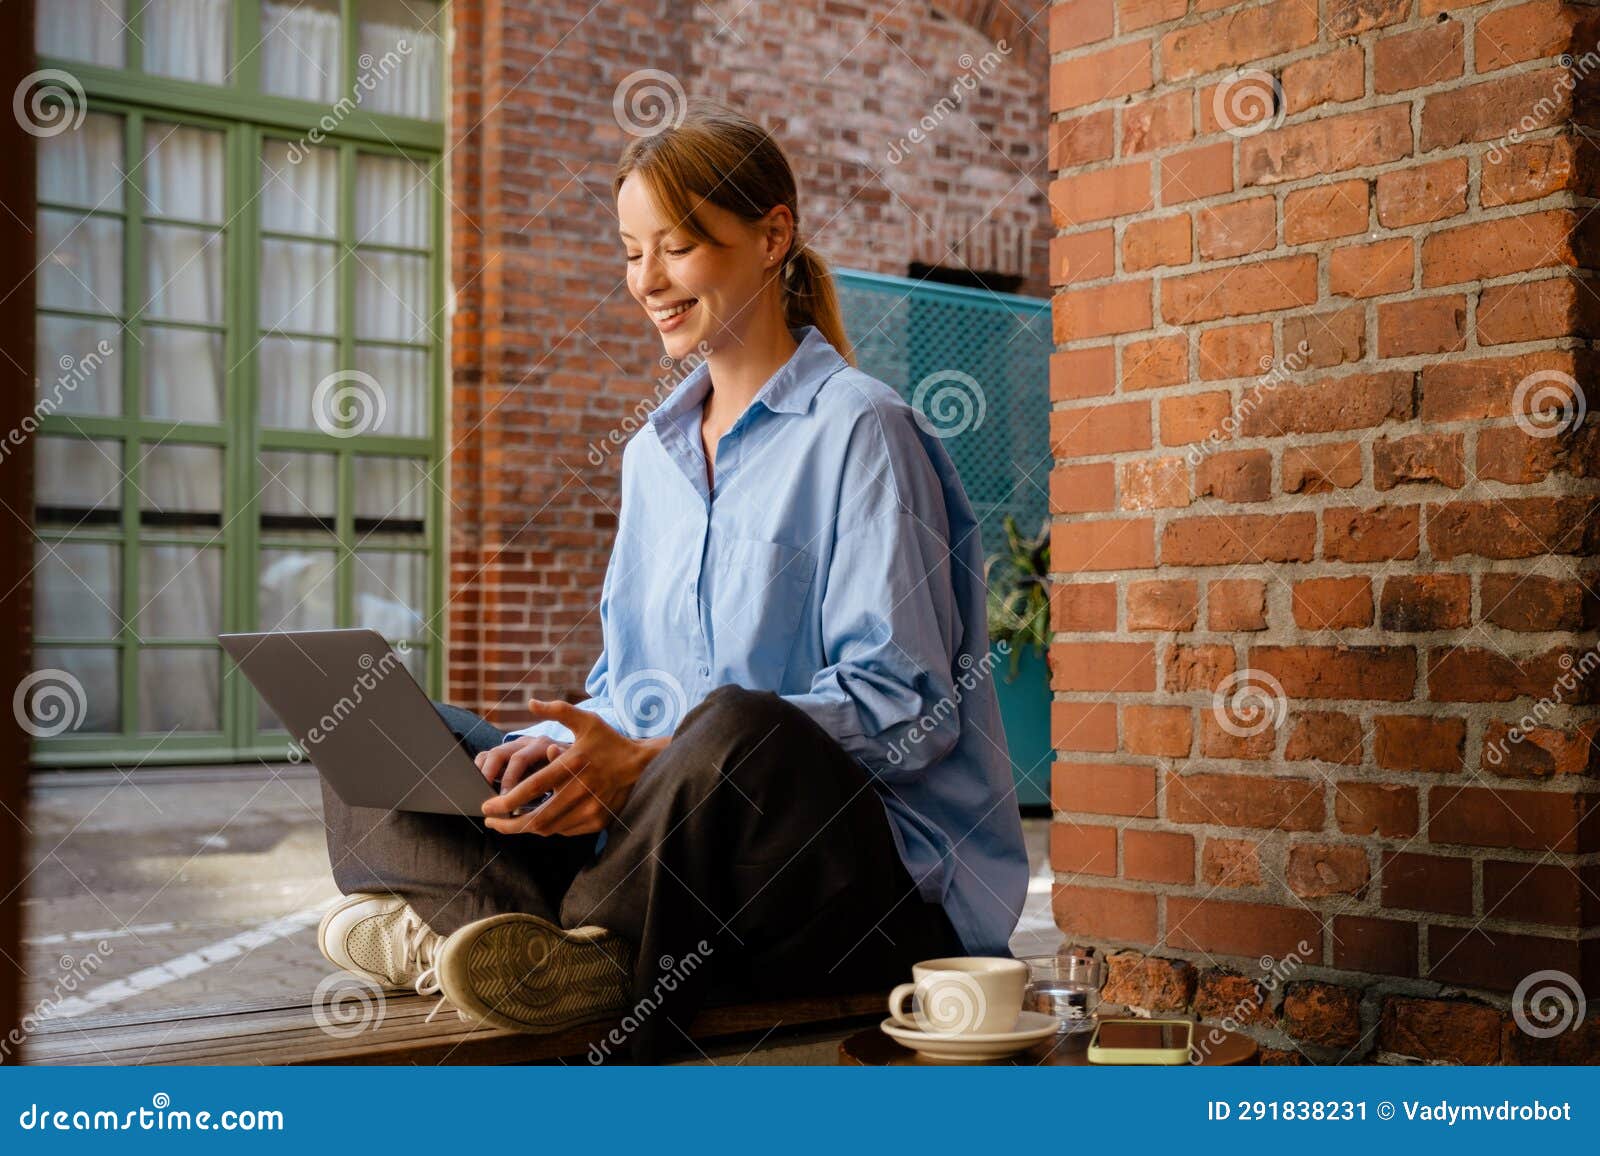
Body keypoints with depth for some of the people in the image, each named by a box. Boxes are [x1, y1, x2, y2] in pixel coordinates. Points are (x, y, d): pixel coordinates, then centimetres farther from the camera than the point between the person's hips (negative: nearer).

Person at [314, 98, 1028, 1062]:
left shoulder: (858, 429, -5)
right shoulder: (655, 451, 18)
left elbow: (907, 703, -15)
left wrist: (647, 763, -23)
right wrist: (558, 751, -7)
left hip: (881, 867, -7)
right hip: (686, 836, 7)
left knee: (735, 732, -40)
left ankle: (590, 953, -21)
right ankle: (500, 925, -29)